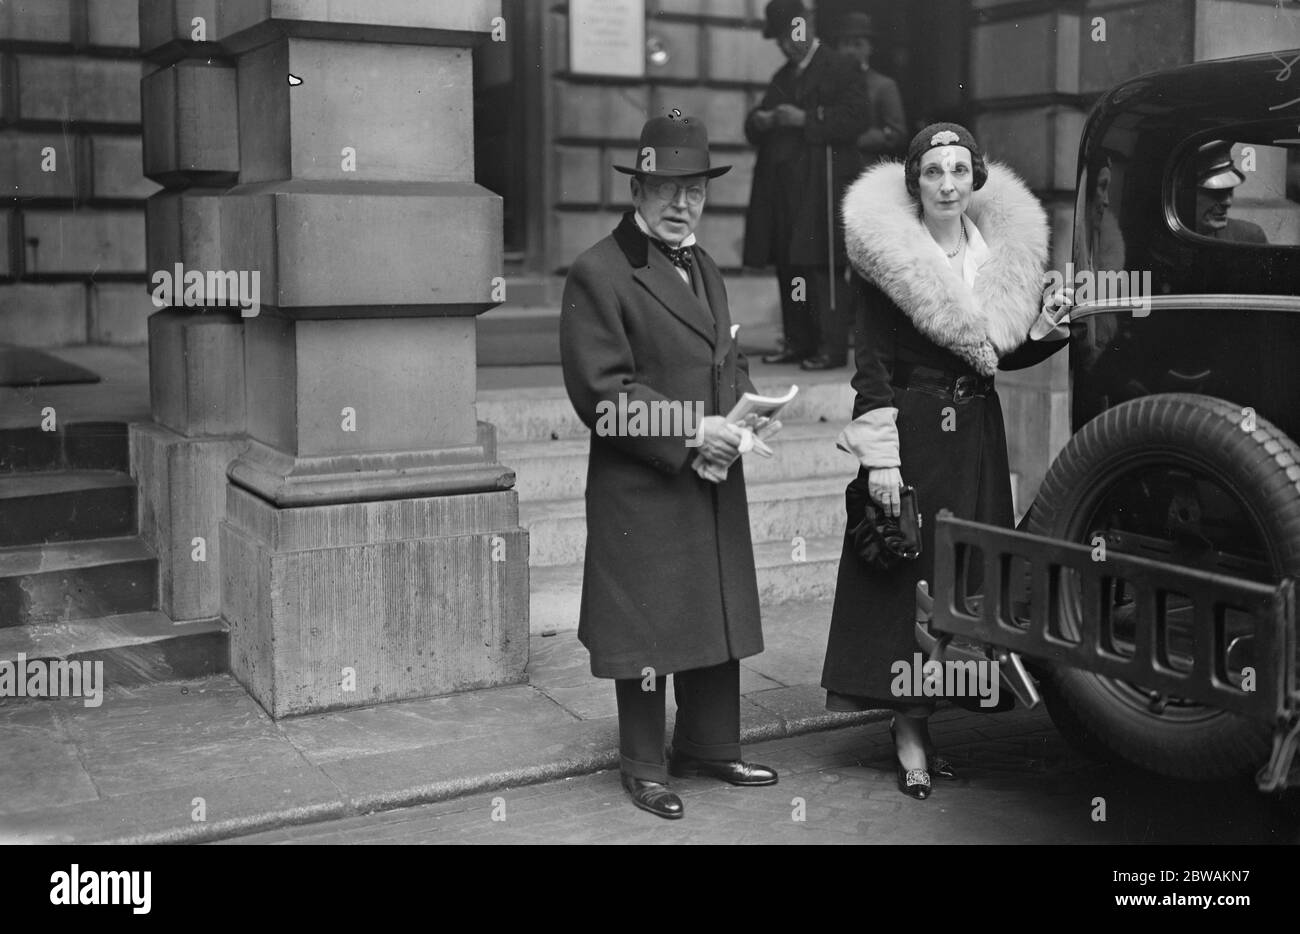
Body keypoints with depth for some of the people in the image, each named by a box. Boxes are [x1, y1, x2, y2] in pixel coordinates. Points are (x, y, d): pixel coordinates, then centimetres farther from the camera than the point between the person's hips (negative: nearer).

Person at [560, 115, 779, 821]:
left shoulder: (704, 267, 16)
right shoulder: (598, 274, -11)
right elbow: (600, 391, -17)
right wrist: (689, 434, -19)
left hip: (715, 484, 8)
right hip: (640, 491, -8)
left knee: (719, 617, 15)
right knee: (648, 630, 3)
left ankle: (710, 746, 32)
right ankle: (644, 767, 19)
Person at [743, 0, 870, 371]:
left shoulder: (840, 68, 2)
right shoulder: (782, 77, 23)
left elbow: (855, 119, -10)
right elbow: (755, 126, 24)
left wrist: (805, 119, -16)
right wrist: (760, 121, 0)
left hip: (822, 184, -7)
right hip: (782, 185, 7)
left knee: (823, 265, -10)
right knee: (788, 265, 6)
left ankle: (832, 347, -8)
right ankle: (799, 342, 12)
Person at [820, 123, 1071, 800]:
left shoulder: (1003, 249, 8)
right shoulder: (889, 254, -8)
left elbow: (1005, 354, 15)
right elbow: (872, 367, -11)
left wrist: (1046, 330, -5)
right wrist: (879, 458, -16)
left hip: (976, 436, 6)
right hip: (911, 432, -5)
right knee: (904, 575, -2)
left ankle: (918, 717, 20)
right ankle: (909, 736, 6)